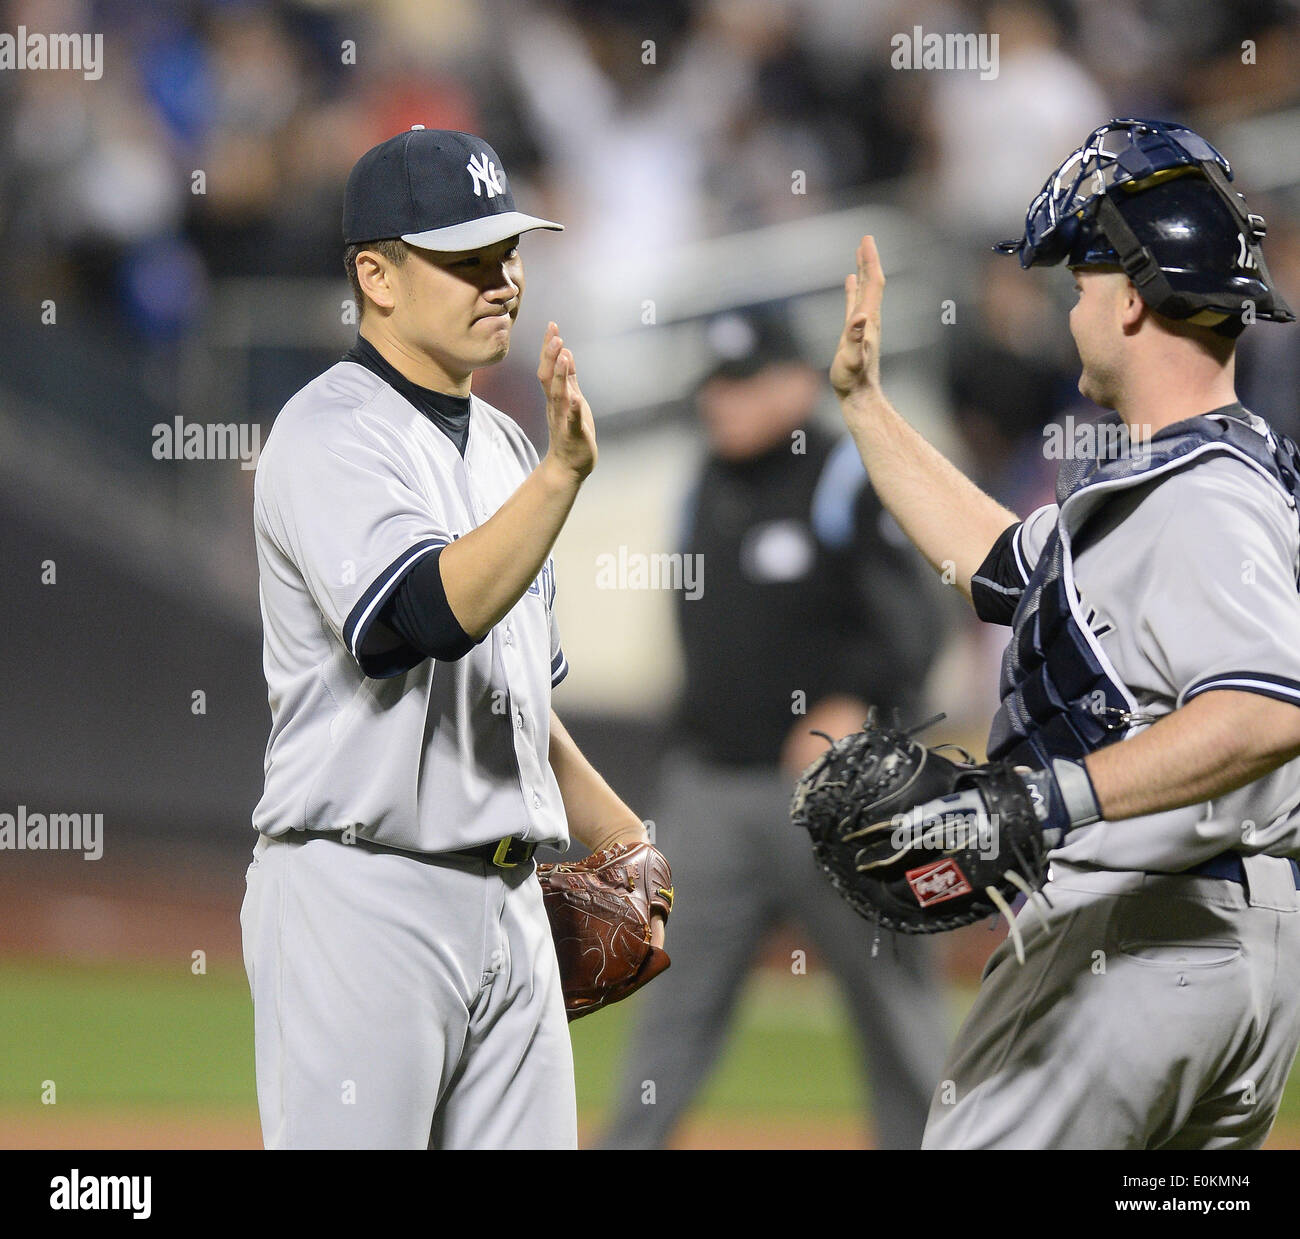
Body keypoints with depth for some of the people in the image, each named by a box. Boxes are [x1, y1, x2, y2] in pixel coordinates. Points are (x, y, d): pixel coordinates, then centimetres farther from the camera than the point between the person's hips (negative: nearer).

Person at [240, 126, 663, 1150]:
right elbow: (436, 613, -28)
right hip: (361, 901, -9)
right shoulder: (331, 438, -11)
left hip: (508, 901, 9)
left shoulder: (501, 446, 17)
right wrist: (564, 471, -37)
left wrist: (615, 829, 17)